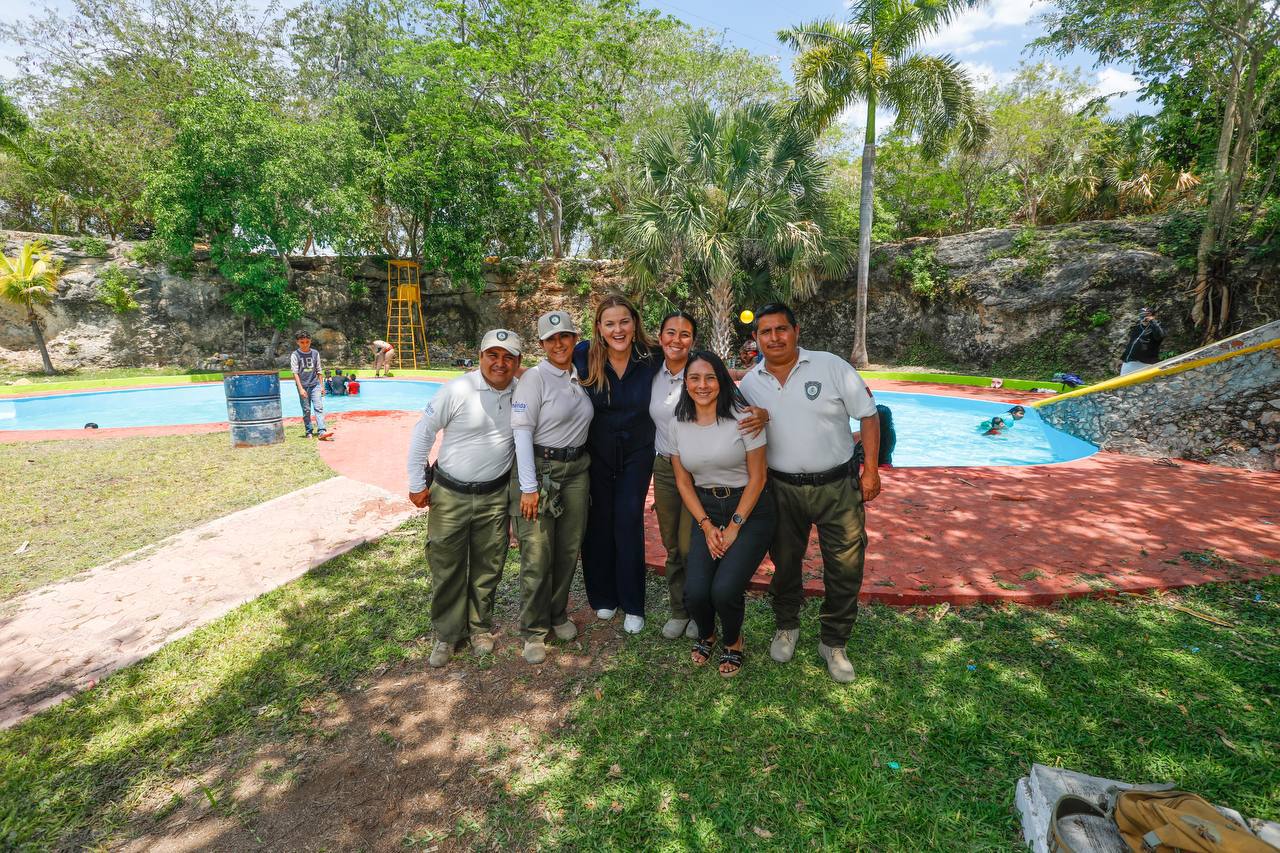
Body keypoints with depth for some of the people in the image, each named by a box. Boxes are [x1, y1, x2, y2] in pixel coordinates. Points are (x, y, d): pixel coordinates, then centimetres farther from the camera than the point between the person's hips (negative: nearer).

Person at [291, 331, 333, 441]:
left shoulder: (315, 353, 8)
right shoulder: (295, 355, 0)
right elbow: (295, 373, -6)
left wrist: (322, 386, 9)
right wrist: (301, 388, -14)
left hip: (315, 385, 2)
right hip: (303, 386, -1)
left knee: (319, 407, -10)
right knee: (306, 410, 4)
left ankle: (322, 432, -19)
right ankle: (309, 432, 14)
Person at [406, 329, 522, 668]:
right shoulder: (458, 390, -14)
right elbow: (423, 431, -5)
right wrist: (417, 483, -3)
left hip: (495, 497, 3)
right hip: (449, 494, -2)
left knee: (487, 567, 13)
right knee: (446, 567, 8)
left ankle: (480, 627, 34)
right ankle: (447, 635, 28)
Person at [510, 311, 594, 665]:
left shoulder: (580, 377, 10)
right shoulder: (534, 377, -9)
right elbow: (522, 431, -15)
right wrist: (528, 487, -19)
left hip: (576, 469, 6)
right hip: (540, 468, -6)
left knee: (569, 549, 12)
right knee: (537, 555, -2)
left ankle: (558, 614, 33)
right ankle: (534, 630, 16)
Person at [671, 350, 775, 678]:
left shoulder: (742, 417, -13)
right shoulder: (679, 424, 0)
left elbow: (757, 476, -10)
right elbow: (683, 482, 4)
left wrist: (734, 527, -11)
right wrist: (707, 526, -5)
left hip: (750, 510, -3)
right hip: (706, 511, 3)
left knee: (725, 589, -19)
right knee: (695, 592, -12)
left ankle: (733, 642, 17)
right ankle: (706, 635, 26)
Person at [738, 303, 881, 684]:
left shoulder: (831, 366, -9)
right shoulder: (750, 383, 0)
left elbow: (868, 414, -4)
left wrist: (871, 470, -7)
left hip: (838, 485, -1)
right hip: (783, 489, 2)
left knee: (845, 568, 5)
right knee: (785, 564, 15)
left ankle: (834, 643, 27)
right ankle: (786, 628, 40)